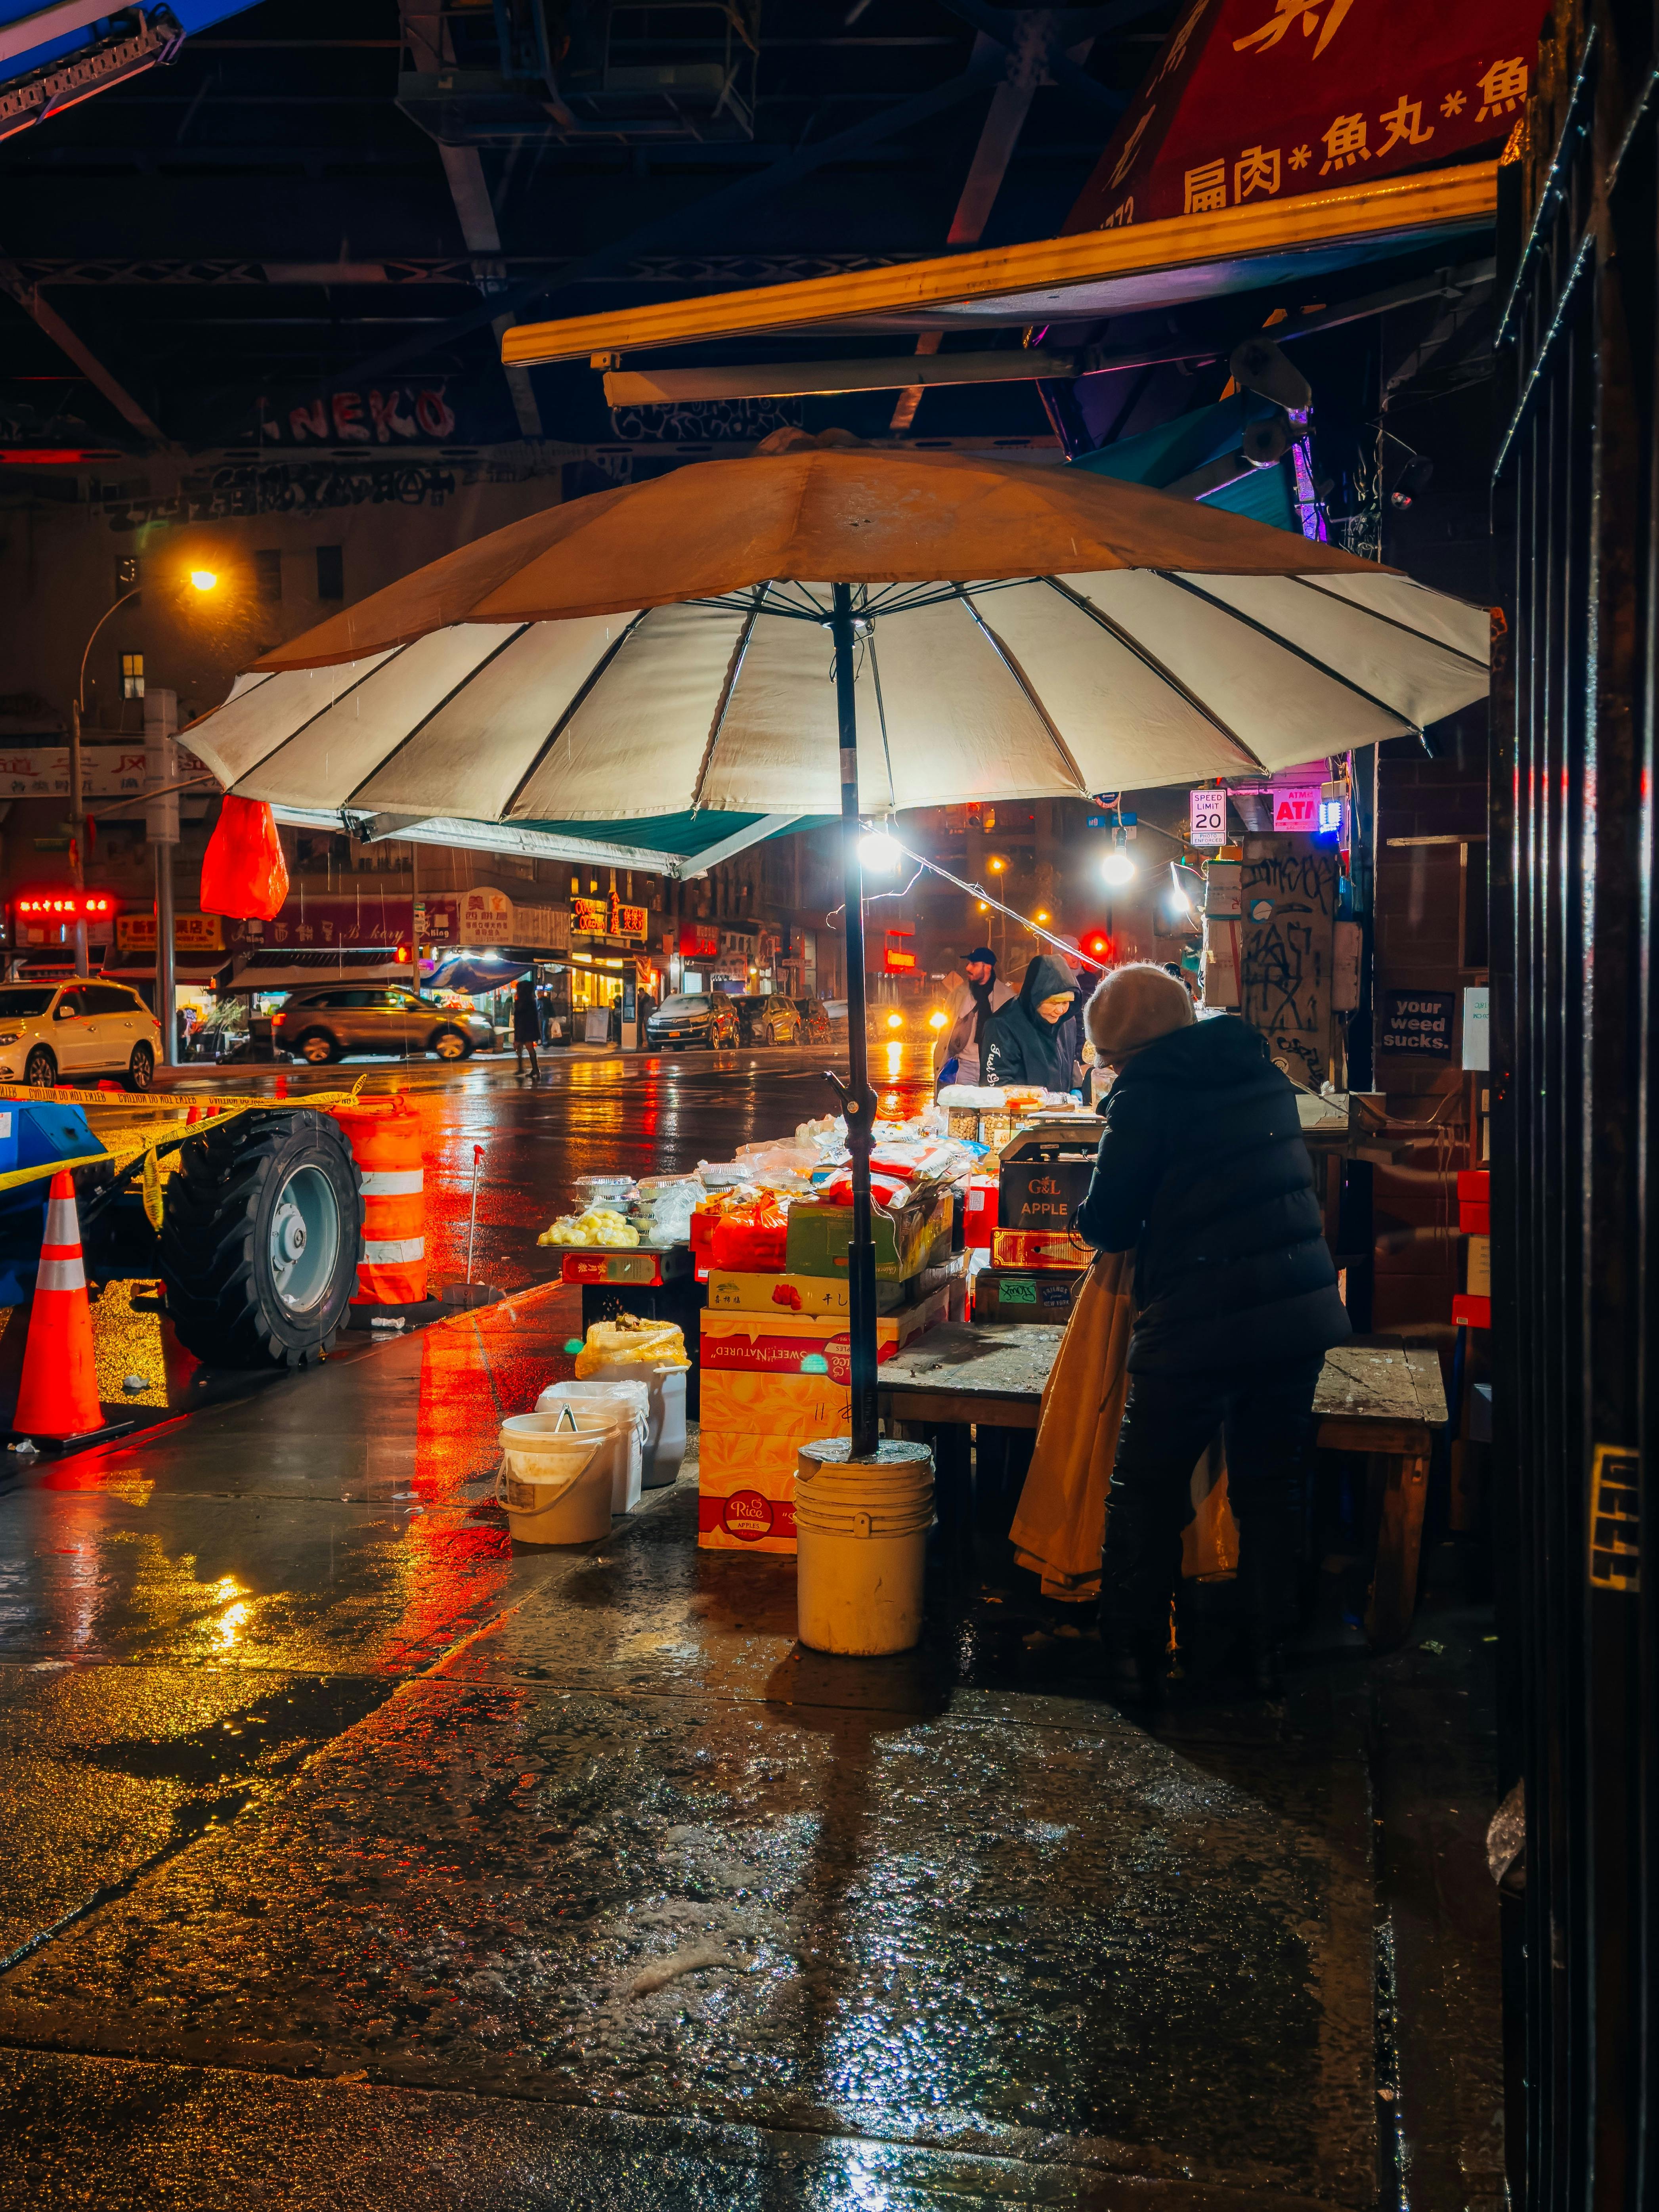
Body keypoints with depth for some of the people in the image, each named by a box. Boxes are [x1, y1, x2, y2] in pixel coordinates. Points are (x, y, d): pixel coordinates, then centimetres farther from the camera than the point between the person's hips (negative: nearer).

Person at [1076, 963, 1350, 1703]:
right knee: (1271, 1488, 17)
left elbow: (1106, 1225, -9)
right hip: (1302, 1315, 6)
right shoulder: (1264, 1075, 10)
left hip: (1198, 1328, -6)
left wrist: (1095, 1219, 12)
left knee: (1146, 1493, 10)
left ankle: (1133, 1657, 18)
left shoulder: (1148, 1095, -11)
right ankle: (1266, 1655, 26)